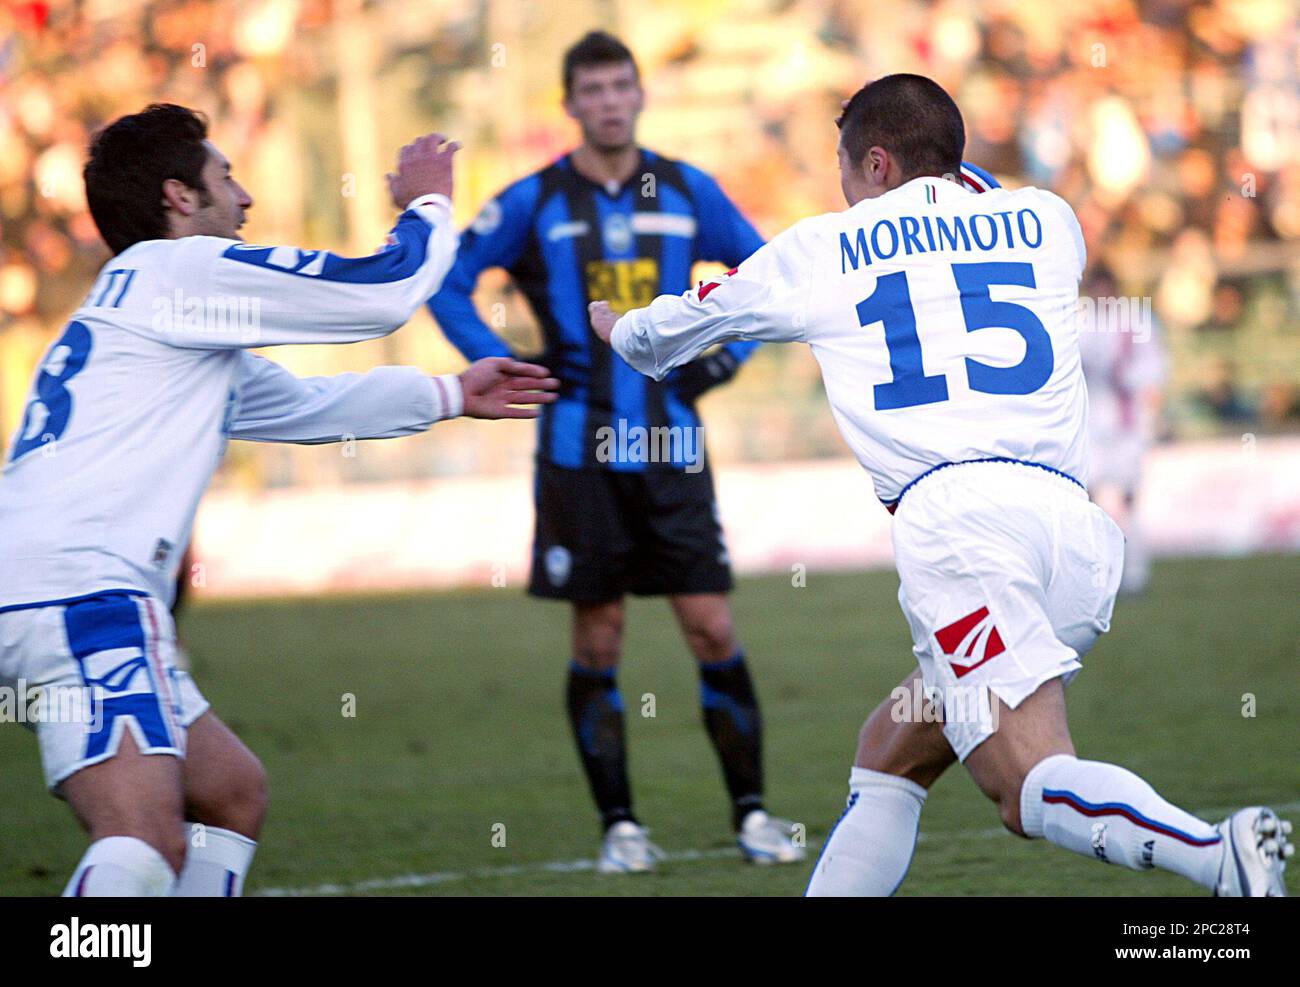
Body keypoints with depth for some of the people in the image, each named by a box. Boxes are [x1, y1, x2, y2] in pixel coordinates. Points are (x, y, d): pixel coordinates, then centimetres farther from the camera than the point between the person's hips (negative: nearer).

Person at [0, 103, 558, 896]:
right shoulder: (183, 266, -3)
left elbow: (304, 404, 39)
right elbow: (389, 292, -2)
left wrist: (451, 395, 40)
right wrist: (428, 207, 17)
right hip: (81, 592, -11)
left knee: (235, 793, 21)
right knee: (150, 844, -25)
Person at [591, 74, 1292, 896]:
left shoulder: (820, 251, 17)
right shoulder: (1049, 221, 24)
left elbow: (683, 325, 36)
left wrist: (622, 332, 57)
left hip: (953, 512, -5)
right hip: (1077, 523, 5)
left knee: (1035, 788, -17)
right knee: (888, 759, 19)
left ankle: (1220, 854, -42)